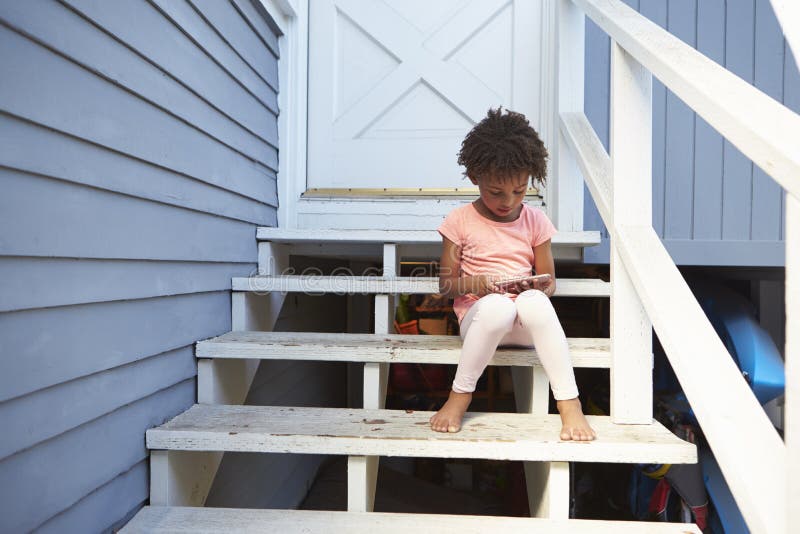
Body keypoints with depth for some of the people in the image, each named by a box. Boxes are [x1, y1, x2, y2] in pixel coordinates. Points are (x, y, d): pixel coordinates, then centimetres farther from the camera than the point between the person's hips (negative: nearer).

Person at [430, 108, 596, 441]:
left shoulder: (535, 221, 7)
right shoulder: (461, 221, 1)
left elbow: (549, 281, 10)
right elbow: (446, 282, 2)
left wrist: (536, 288, -14)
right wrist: (475, 284, -20)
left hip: (525, 324, 2)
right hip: (478, 317, -1)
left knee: (534, 301, -36)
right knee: (497, 306, -39)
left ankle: (569, 404, -27)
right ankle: (459, 396, -19)